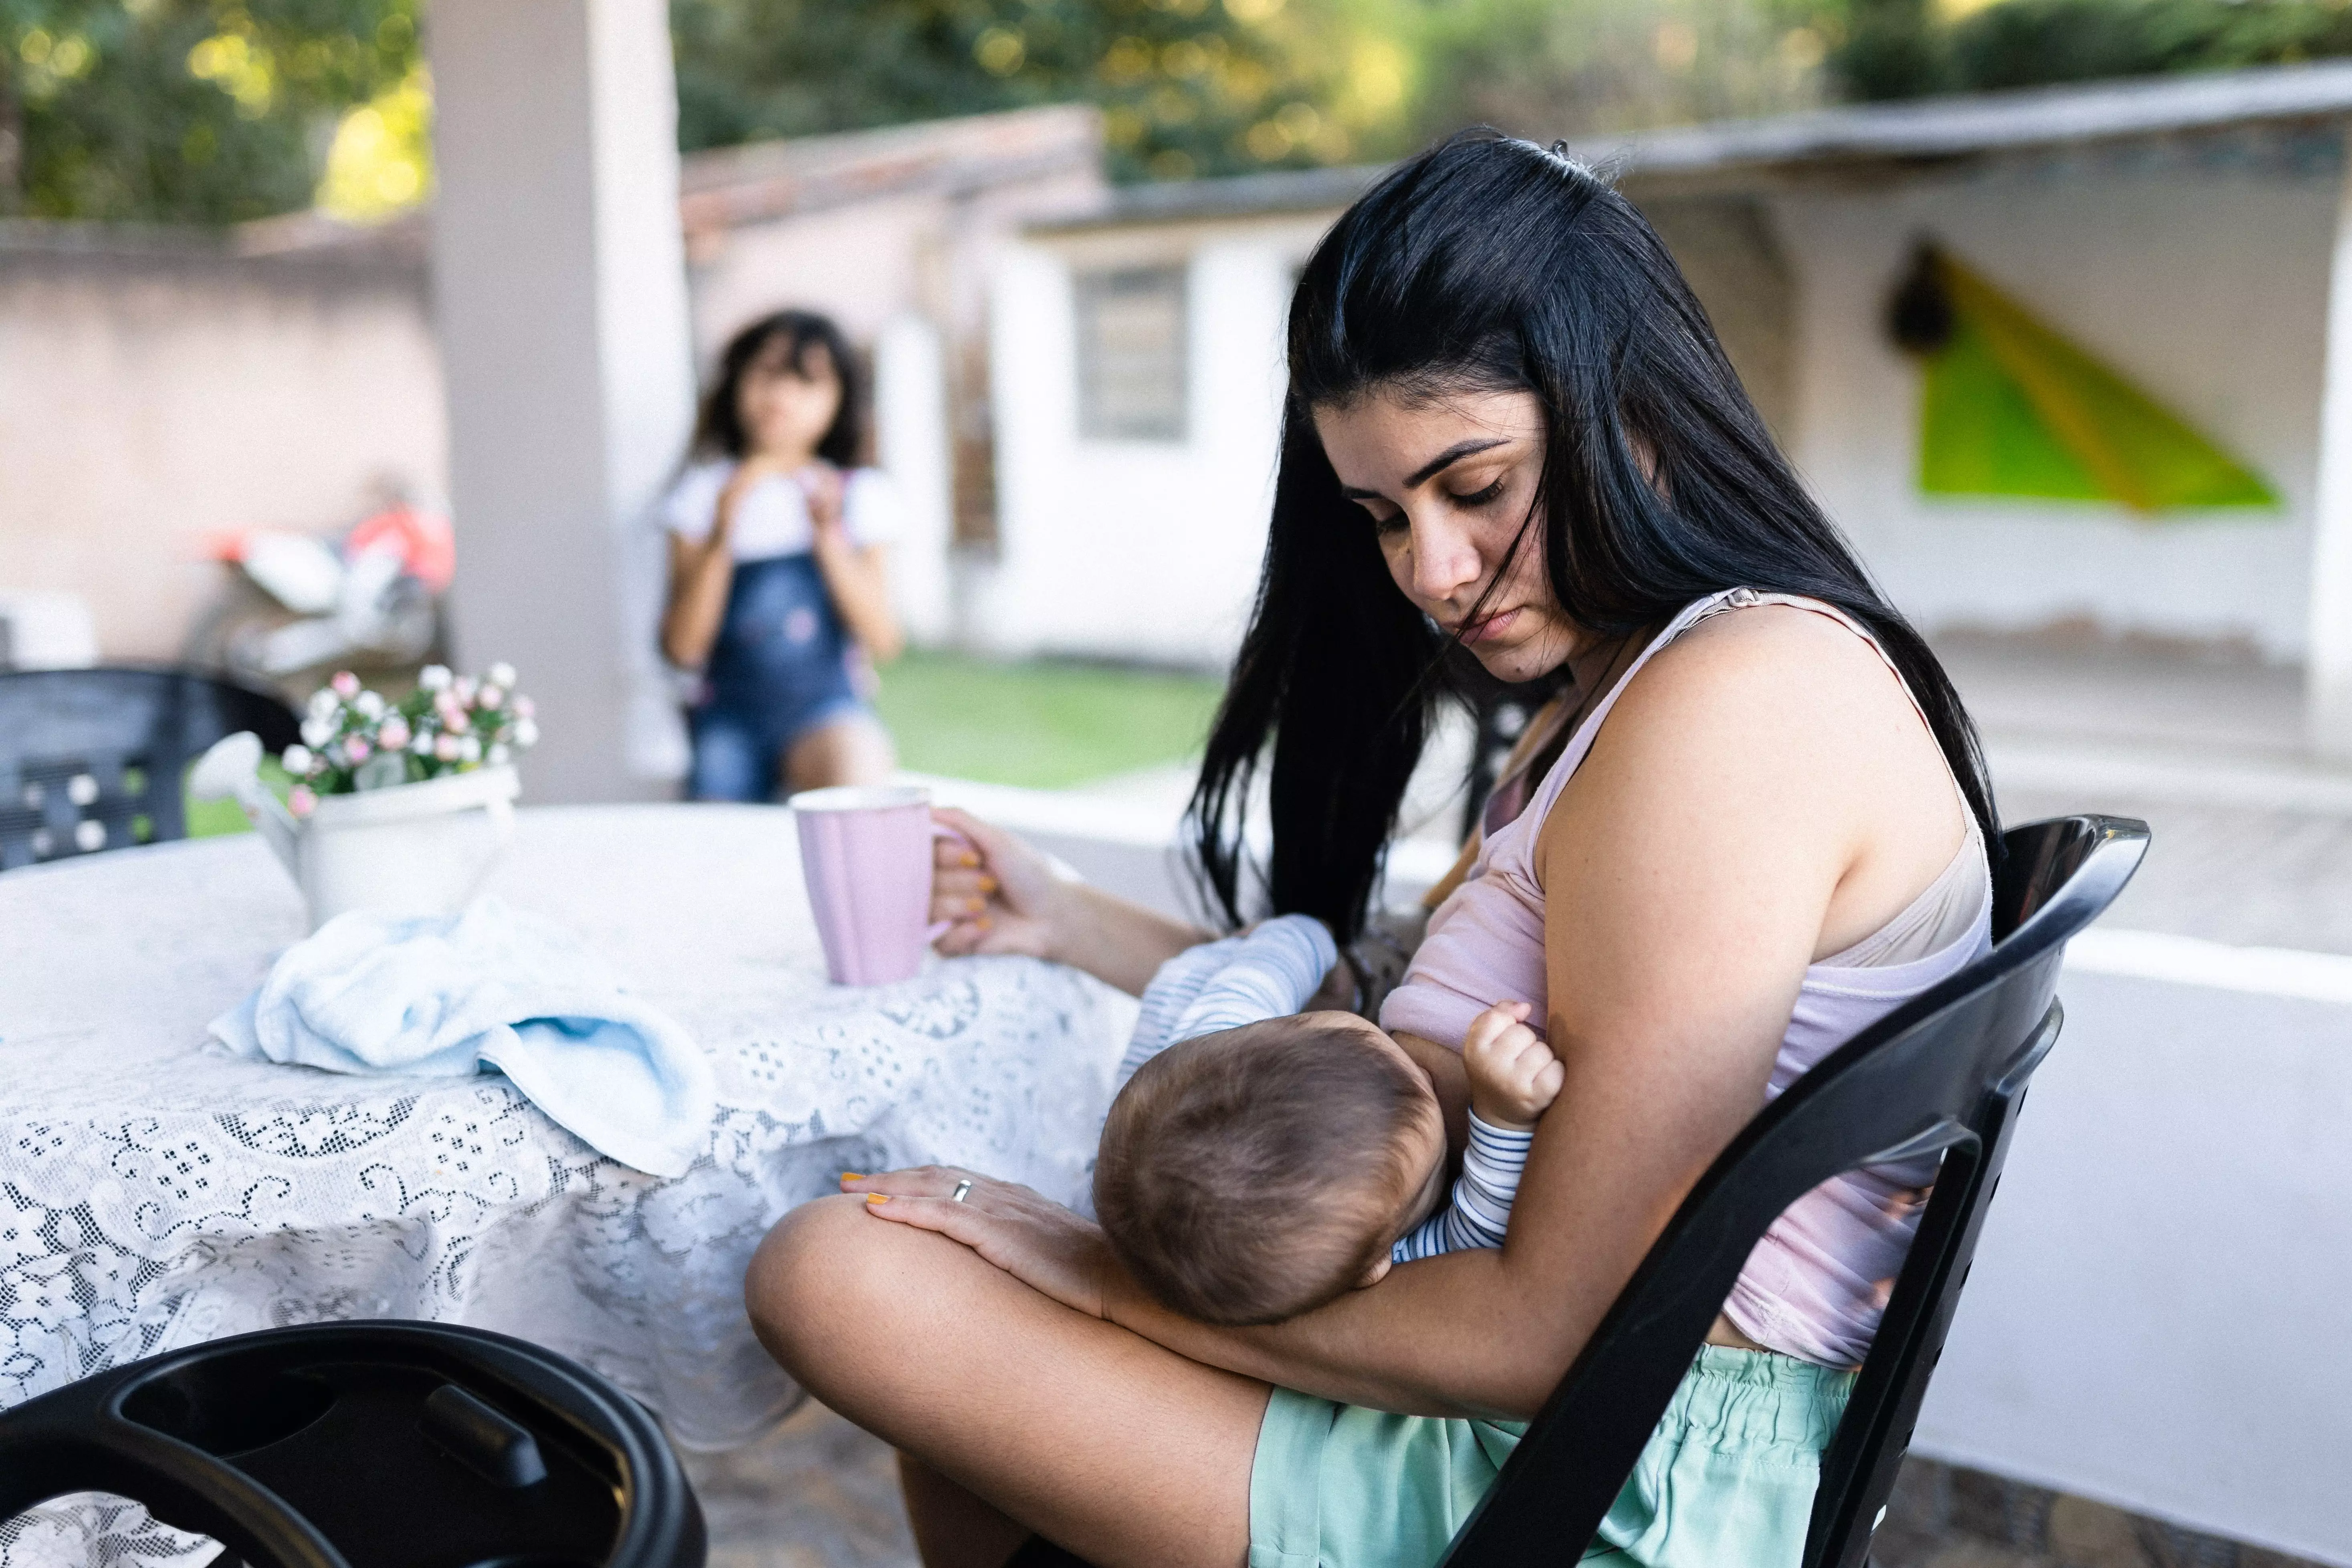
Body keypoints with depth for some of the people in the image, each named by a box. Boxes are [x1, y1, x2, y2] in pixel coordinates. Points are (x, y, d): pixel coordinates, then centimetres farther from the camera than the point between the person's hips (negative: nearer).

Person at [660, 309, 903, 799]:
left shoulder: (856, 494, 7)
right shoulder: (705, 492, 7)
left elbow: (883, 643, -3)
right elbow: (681, 648, -1)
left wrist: (829, 535, -11)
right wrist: (721, 536, -11)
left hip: (827, 707, -1)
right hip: (731, 715, 1)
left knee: (858, 772, -32)